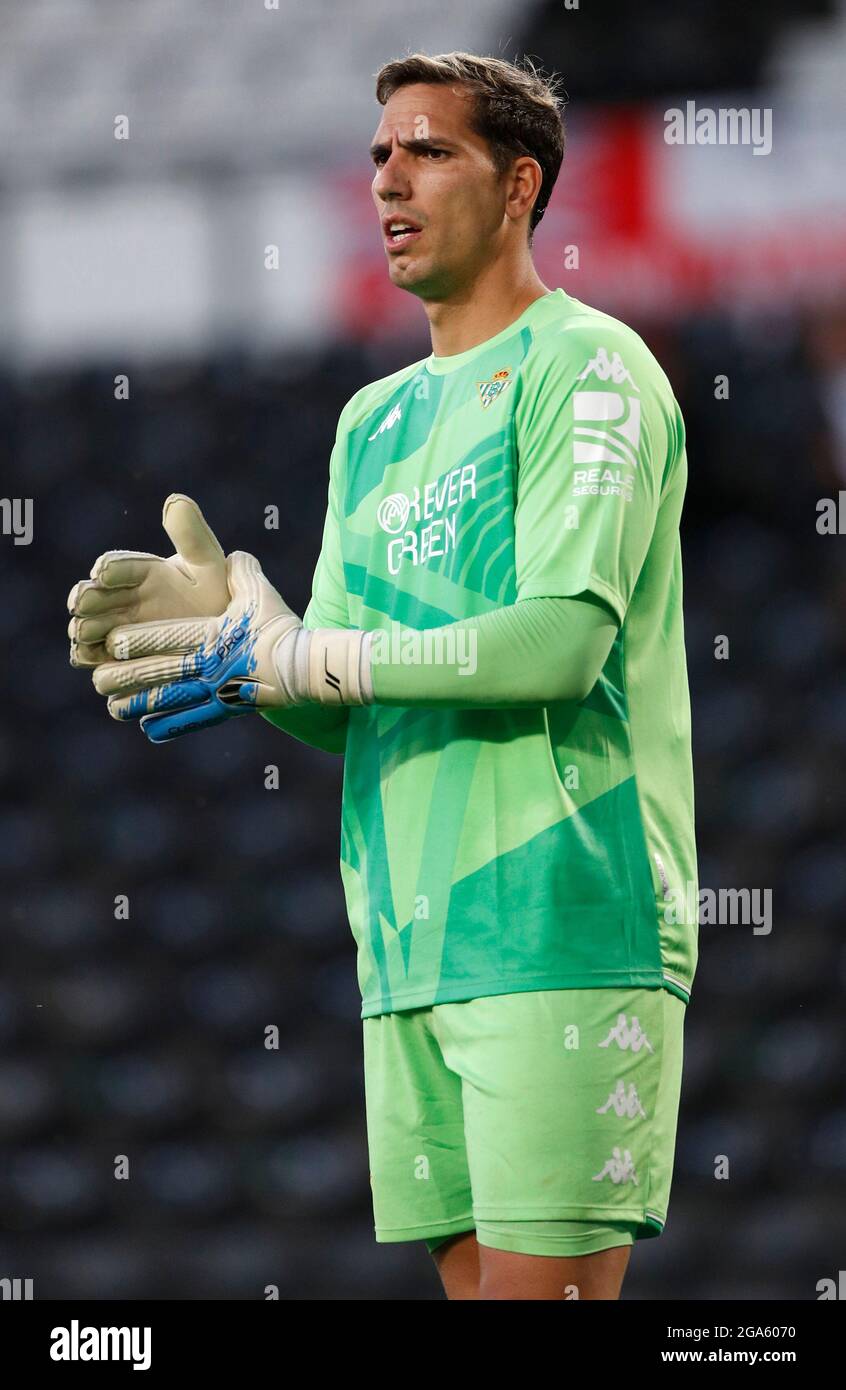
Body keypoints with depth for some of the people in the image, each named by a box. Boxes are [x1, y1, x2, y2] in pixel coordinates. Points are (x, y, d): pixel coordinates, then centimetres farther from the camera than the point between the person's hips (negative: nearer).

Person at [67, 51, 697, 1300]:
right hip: (410, 941, 7)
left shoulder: (587, 370, -3)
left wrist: (284, 656, -13)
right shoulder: (376, 421, 21)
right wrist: (226, 624, -3)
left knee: (541, 1282, -11)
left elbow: (563, 641, -17)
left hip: (566, 920, -7)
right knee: (472, 1272, 7)